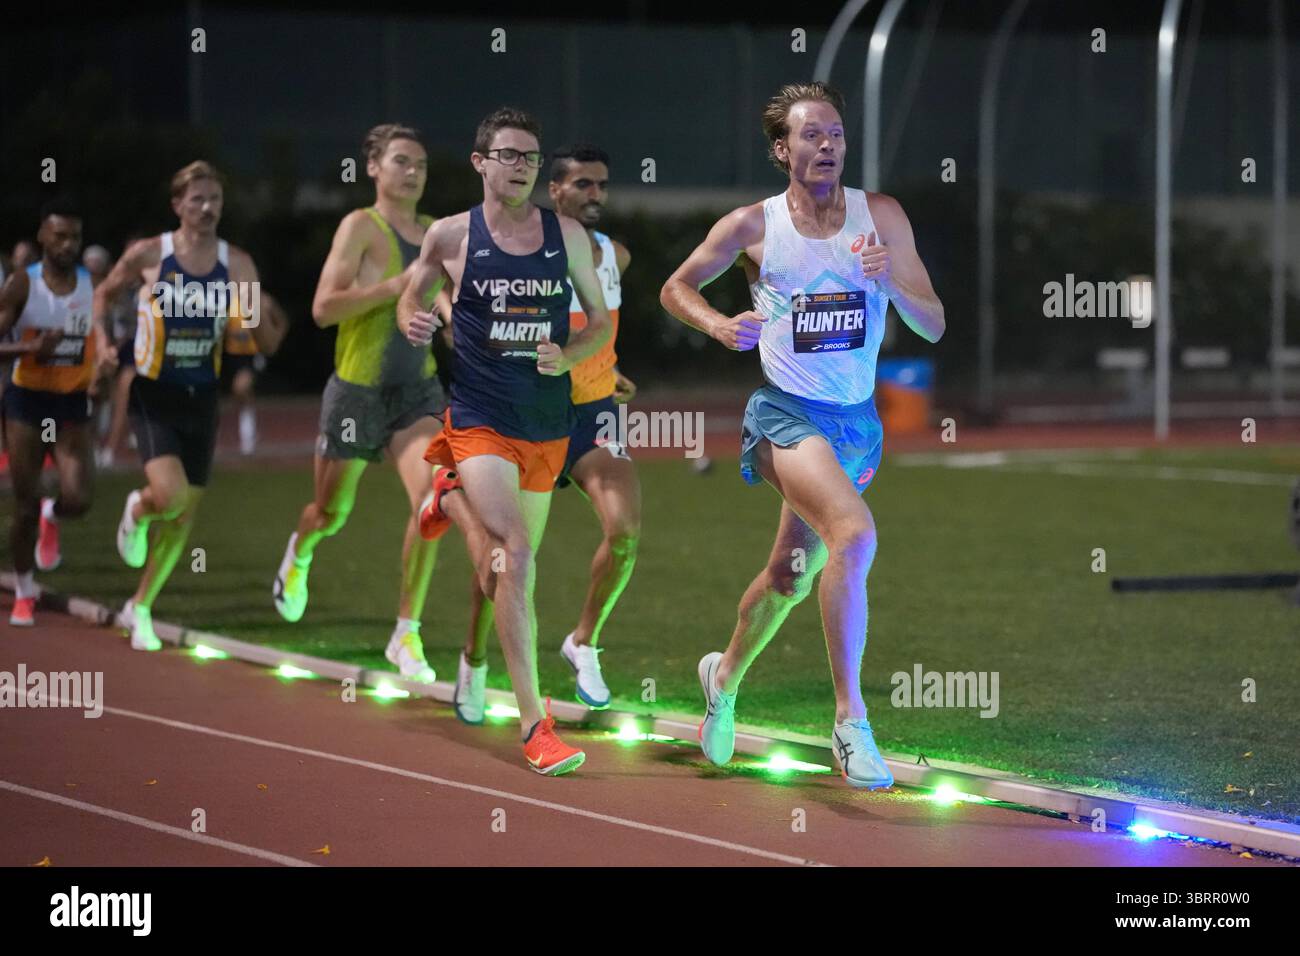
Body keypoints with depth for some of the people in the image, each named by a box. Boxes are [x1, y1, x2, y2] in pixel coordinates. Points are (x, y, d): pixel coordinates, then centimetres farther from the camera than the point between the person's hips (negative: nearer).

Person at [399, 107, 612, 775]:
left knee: (495, 580, 15)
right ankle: (534, 724, -18)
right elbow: (412, 293, 15)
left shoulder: (567, 235, 3)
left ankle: (452, 496, 49)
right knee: (515, 557, -21)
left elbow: (601, 321, 10)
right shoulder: (451, 235, -2)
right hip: (480, 421, -4)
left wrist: (566, 357, -10)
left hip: (548, 425, 4)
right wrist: (414, 322, -8)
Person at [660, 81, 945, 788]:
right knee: (854, 531, -30)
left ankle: (725, 676, 46)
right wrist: (718, 325, -9)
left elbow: (934, 327, 0)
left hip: (857, 420, 4)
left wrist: (891, 284, -20)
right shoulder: (751, 226, -4)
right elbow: (675, 287, 11)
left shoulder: (882, 217, 1)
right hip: (786, 414, -4)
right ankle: (851, 721, -26)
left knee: (791, 578, 16)